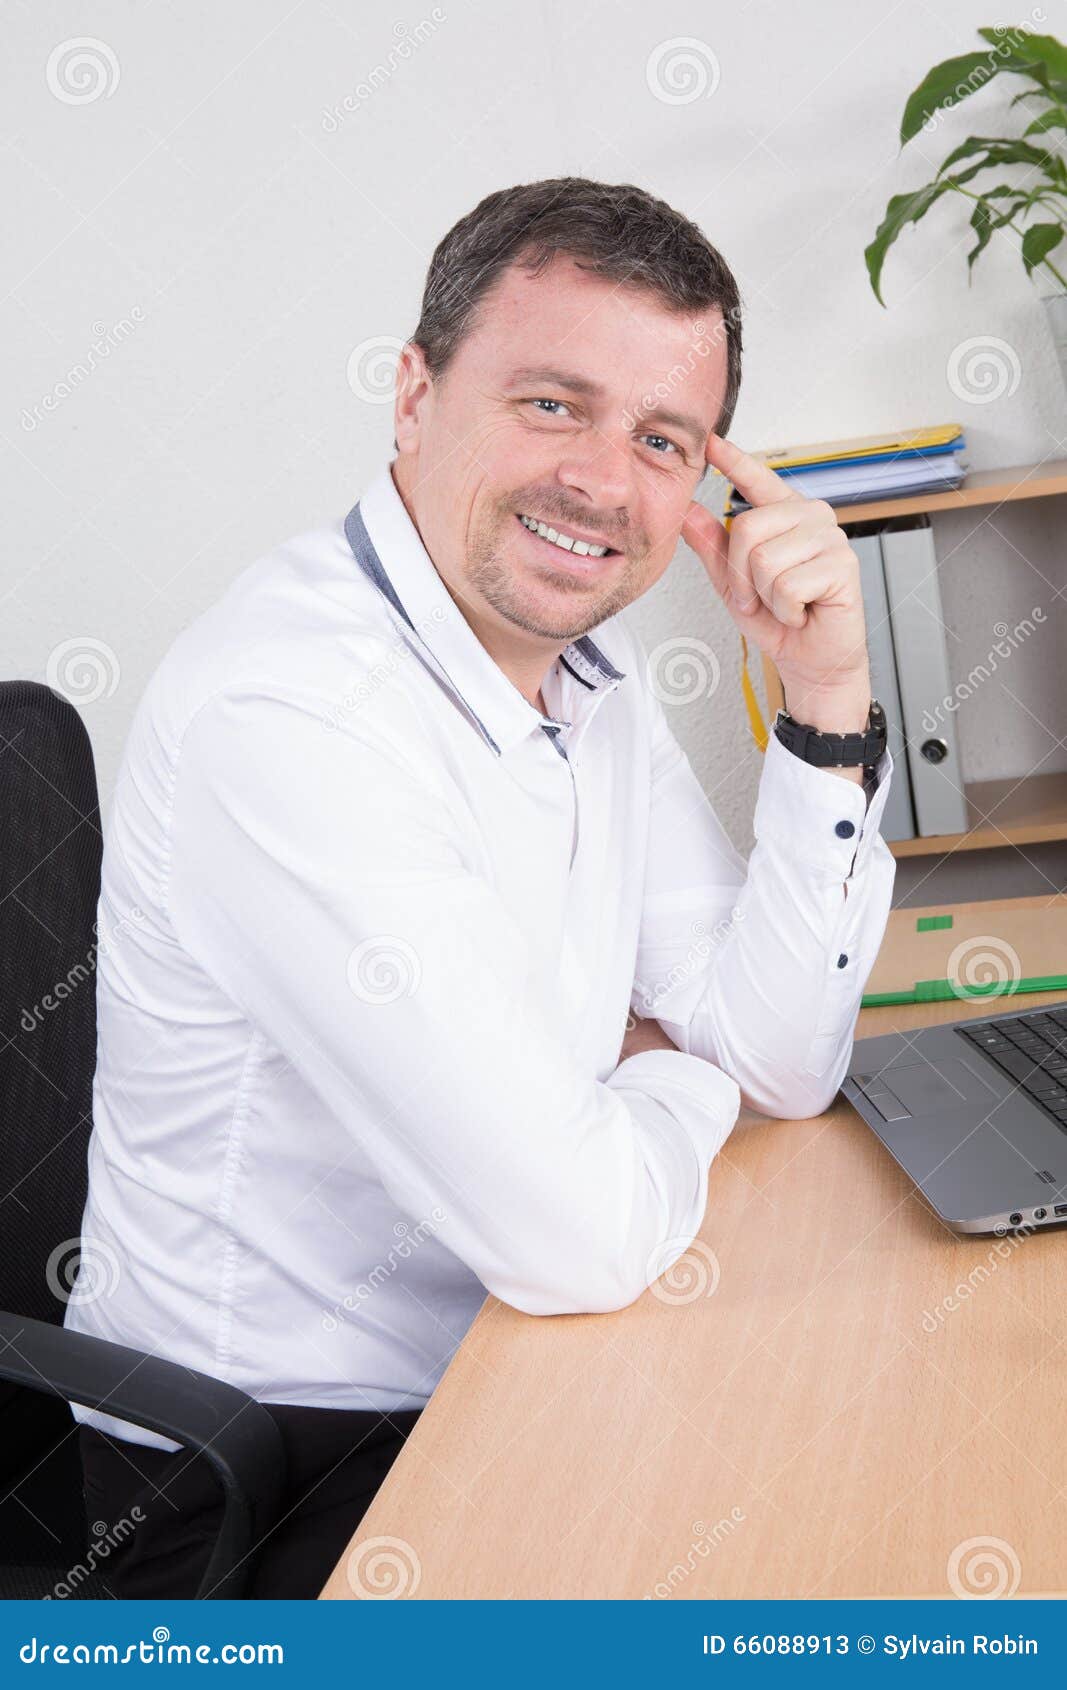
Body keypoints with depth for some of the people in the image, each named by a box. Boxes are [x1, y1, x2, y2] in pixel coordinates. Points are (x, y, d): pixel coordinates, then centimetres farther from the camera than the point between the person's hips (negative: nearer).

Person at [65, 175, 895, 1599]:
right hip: (275, 1467, -7)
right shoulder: (286, 715, -27)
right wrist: (677, 1080, -7)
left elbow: (786, 1065, -1)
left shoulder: (590, 661, 1)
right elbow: (578, 1235, -29)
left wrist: (828, 701, -10)